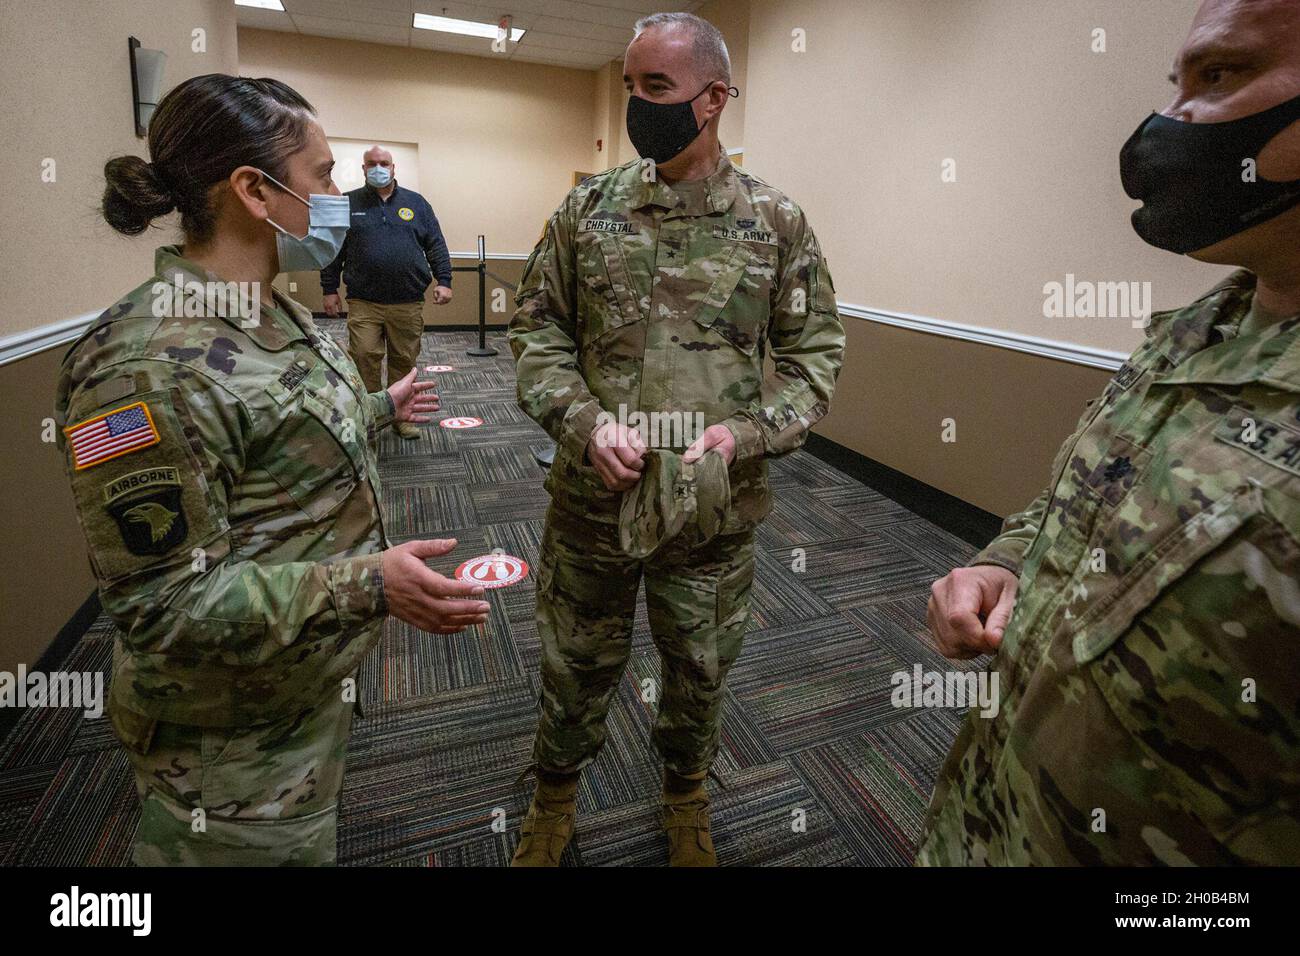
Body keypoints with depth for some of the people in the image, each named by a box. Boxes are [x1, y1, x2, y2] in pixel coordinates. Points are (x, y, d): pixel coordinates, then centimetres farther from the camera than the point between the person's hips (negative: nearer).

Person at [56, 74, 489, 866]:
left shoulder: (271, 311, 0)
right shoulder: (150, 365, -29)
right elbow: (165, 603, -26)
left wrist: (380, 409, 19)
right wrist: (367, 584, -32)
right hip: (238, 739, -8)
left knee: (312, 838, 29)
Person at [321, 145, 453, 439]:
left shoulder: (416, 203, 12)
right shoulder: (348, 203, 10)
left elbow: (436, 245, 9)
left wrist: (444, 281, -3)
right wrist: (329, 289, 5)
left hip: (408, 303, 1)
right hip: (363, 302, 0)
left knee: (404, 360, 5)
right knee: (364, 358, -7)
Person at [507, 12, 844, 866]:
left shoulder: (777, 220, -1)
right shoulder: (588, 209, 1)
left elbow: (814, 351, 0)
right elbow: (537, 329, 3)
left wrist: (746, 431, -16)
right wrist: (583, 421, -14)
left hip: (715, 508, 0)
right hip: (593, 499, 1)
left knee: (700, 671, 20)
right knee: (577, 666, 18)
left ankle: (687, 797, 51)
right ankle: (555, 800, 49)